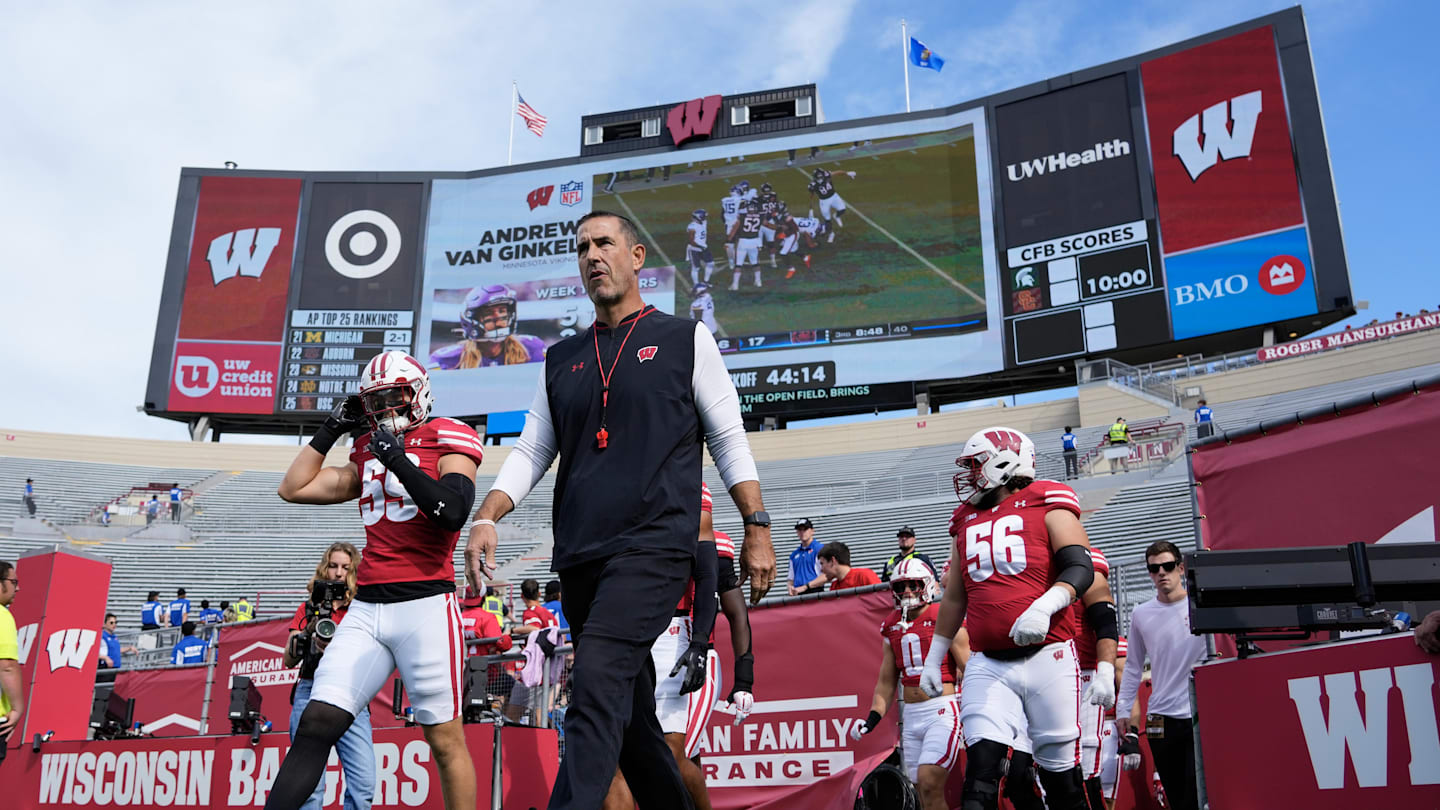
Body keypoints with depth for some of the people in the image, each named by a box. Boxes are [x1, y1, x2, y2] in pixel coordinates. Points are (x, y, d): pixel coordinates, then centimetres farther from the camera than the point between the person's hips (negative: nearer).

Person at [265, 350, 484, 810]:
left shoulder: (446, 440, 2)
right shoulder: (367, 453, 19)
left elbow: (452, 513, -14)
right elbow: (294, 489, 21)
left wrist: (400, 460, -13)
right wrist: (332, 429, 20)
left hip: (425, 604, -5)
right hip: (366, 608, 5)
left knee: (445, 738, 1)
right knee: (317, 723, -3)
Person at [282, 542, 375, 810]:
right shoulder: (308, 608, 16)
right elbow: (288, 661, 9)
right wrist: (306, 633, -10)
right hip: (311, 692, 1)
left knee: (364, 783, -14)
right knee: (309, 785, -8)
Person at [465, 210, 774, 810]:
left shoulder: (684, 339, 7)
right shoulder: (561, 360, 18)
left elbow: (729, 440, 6)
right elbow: (530, 452, 16)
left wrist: (757, 529, 0)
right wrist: (486, 518, -1)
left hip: (654, 544, -5)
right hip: (580, 556, 5)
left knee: (597, 687, -21)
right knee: (628, 712, 10)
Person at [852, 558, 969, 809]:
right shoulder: (892, 628, 12)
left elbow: (969, 672, -6)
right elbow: (886, 681, 17)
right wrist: (873, 719, 7)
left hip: (942, 710, -6)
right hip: (911, 714, 6)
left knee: (929, 782, -18)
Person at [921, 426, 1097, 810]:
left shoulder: (1045, 504, 1)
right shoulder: (966, 521, 17)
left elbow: (1081, 569, -10)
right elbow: (955, 598, 24)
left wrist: (1043, 607, -27)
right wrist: (933, 659, 24)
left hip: (1047, 658, -4)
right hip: (987, 665, 4)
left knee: (1061, 774, 5)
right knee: (981, 771, -9)